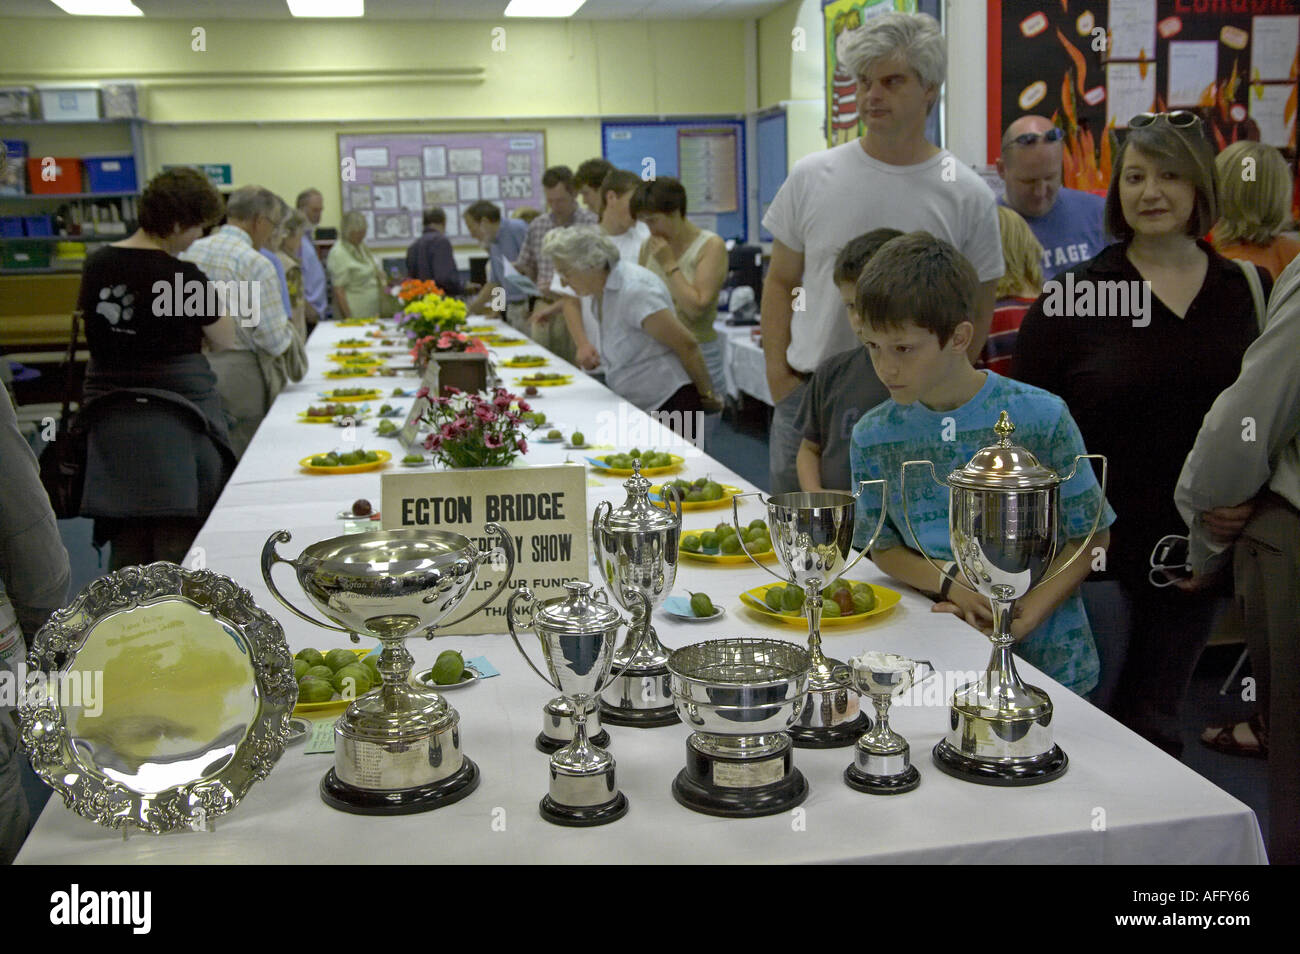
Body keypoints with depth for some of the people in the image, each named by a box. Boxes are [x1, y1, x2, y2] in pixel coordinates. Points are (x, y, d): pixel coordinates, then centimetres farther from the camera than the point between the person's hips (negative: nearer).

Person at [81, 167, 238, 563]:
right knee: (180, 537, 2)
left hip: (111, 415, 6)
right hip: (180, 408, -6)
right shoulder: (183, 276, -14)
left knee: (127, 537, 12)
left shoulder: (97, 265, 4)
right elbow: (225, 342, -5)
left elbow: (95, 331, 15)